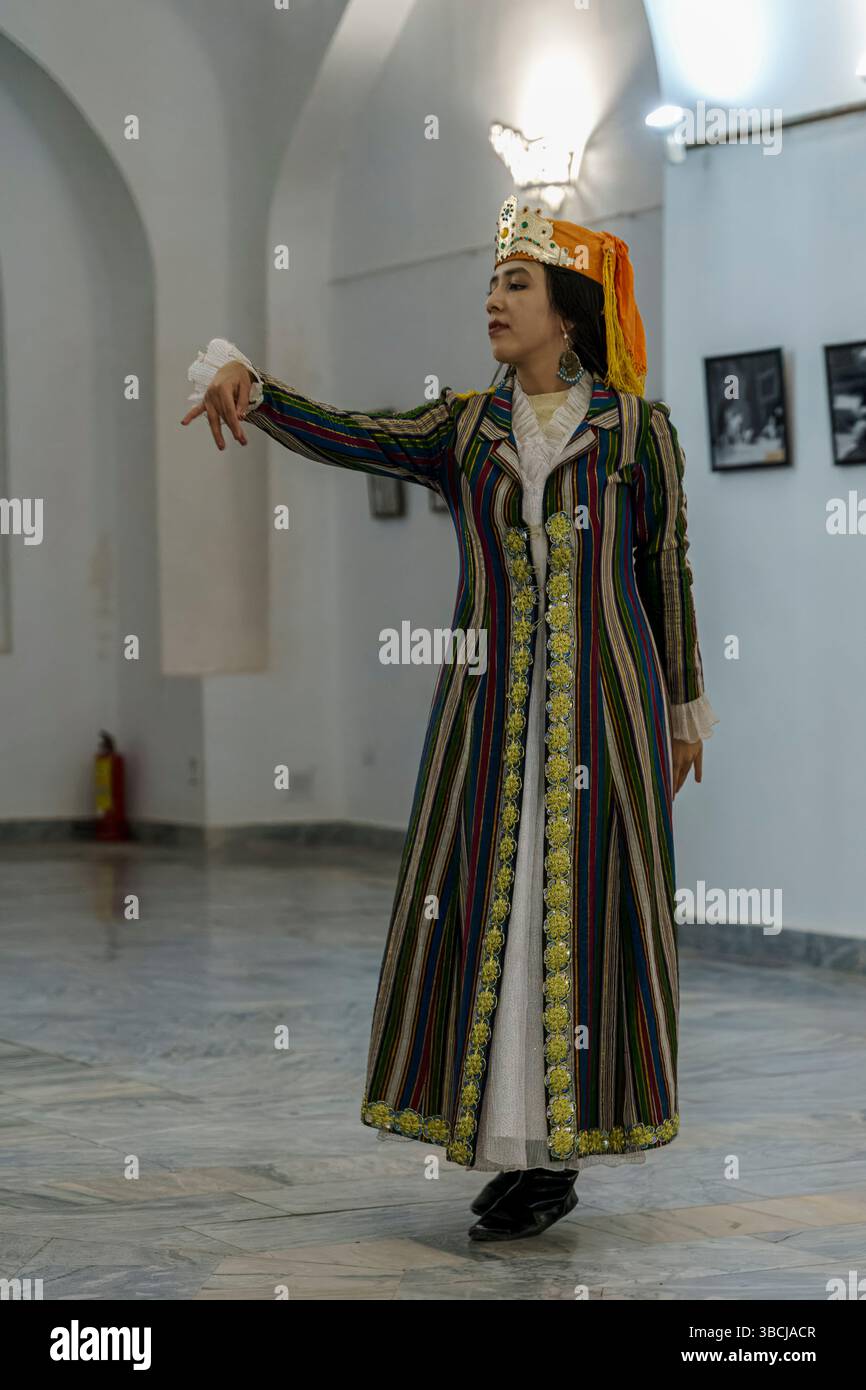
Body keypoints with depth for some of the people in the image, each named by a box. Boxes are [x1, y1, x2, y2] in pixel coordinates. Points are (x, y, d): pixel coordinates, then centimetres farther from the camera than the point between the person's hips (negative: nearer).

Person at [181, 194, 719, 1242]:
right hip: (491, 706, 3)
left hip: (604, 704, -3)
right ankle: (522, 1151, 8)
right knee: (489, 907, -1)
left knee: (583, 906, -3)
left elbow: (666, 575, 7)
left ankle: (563, 1146, 5)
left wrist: (686, 708, 10)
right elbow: (336, 438, -3)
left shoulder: (638, 430, 2)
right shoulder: (464, 430, 9)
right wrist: (239, 378, -20)